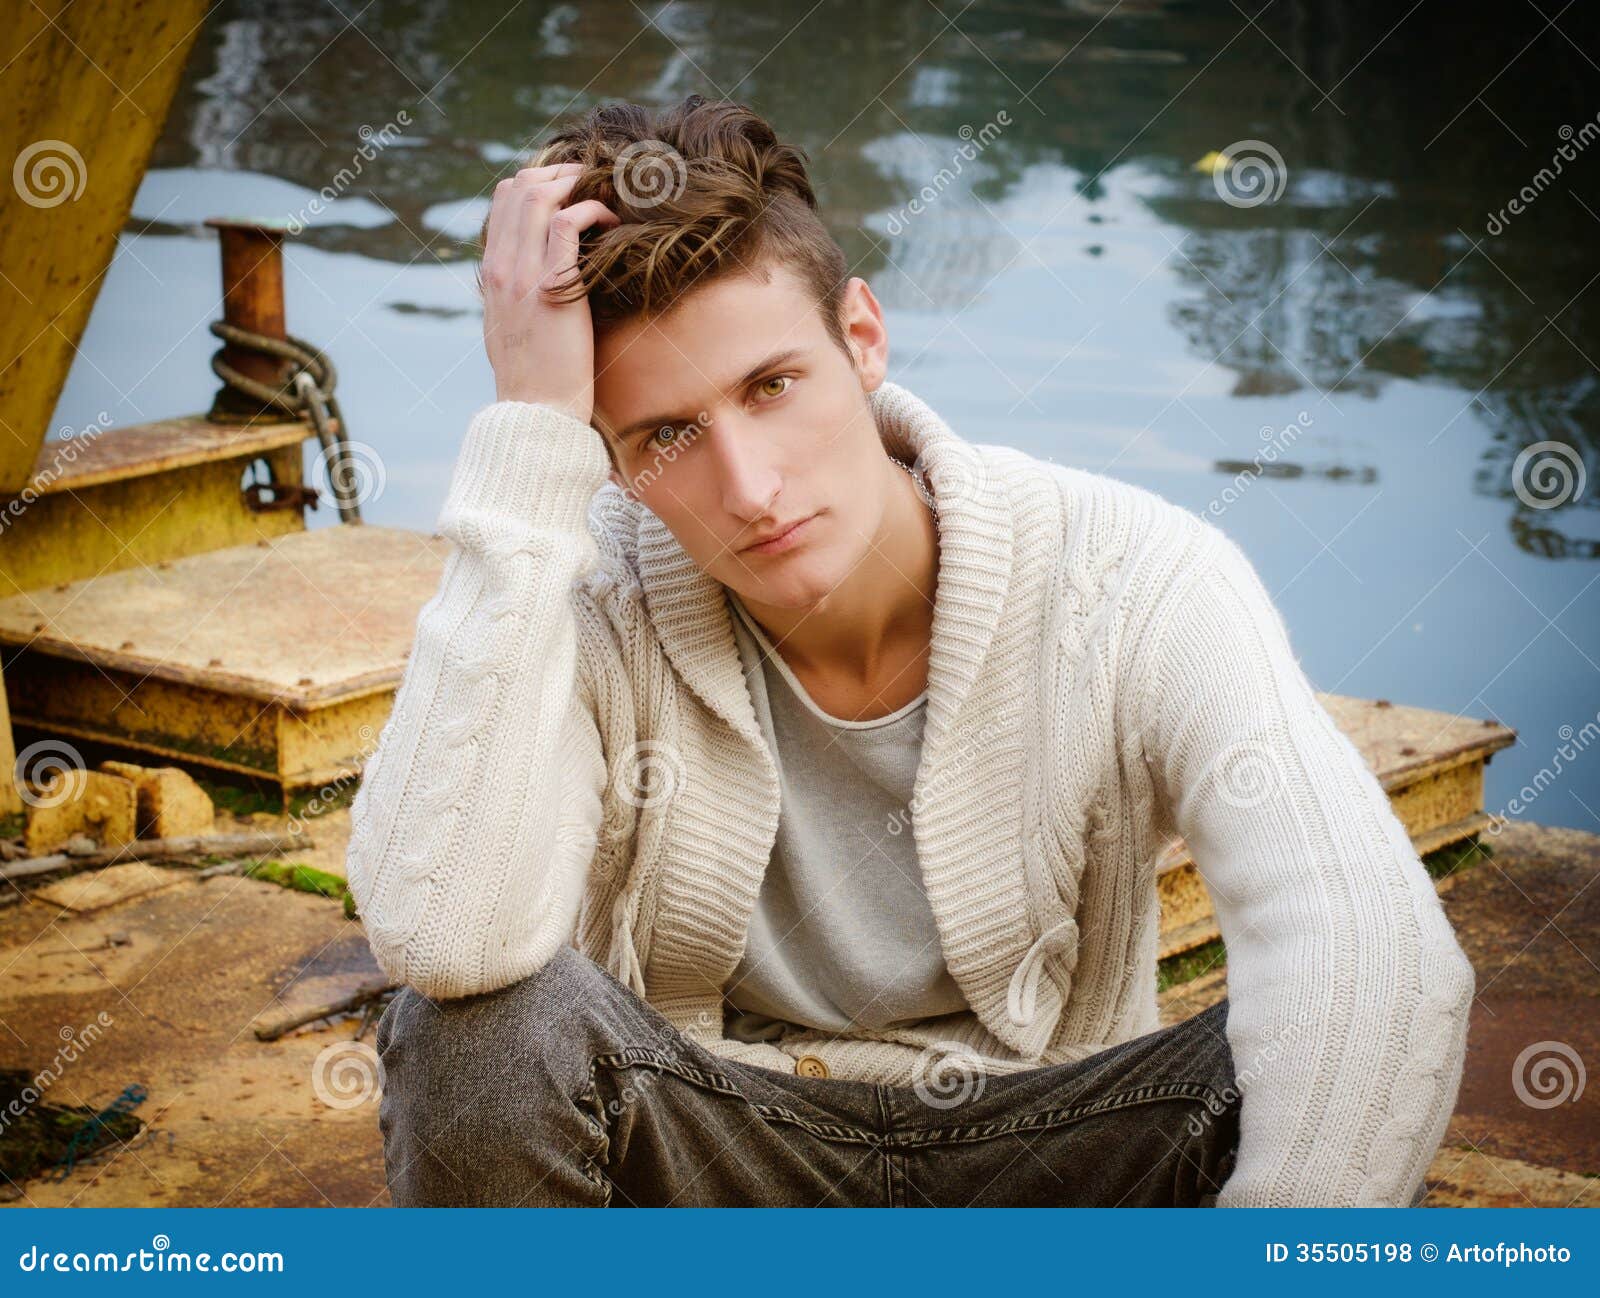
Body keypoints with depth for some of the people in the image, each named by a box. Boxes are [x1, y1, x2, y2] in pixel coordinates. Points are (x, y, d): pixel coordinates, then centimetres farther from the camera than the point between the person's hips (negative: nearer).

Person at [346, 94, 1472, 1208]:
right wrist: (530, 438, -36)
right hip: (704, 1153, 0)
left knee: (1357, 1030, -27)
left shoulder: (1134, 582, -19)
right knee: (483, 1021, -31)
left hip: (1033, 1158, 1)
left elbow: (1380, 955, -31)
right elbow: (442, 935, -39)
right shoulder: (589, 602, -18)